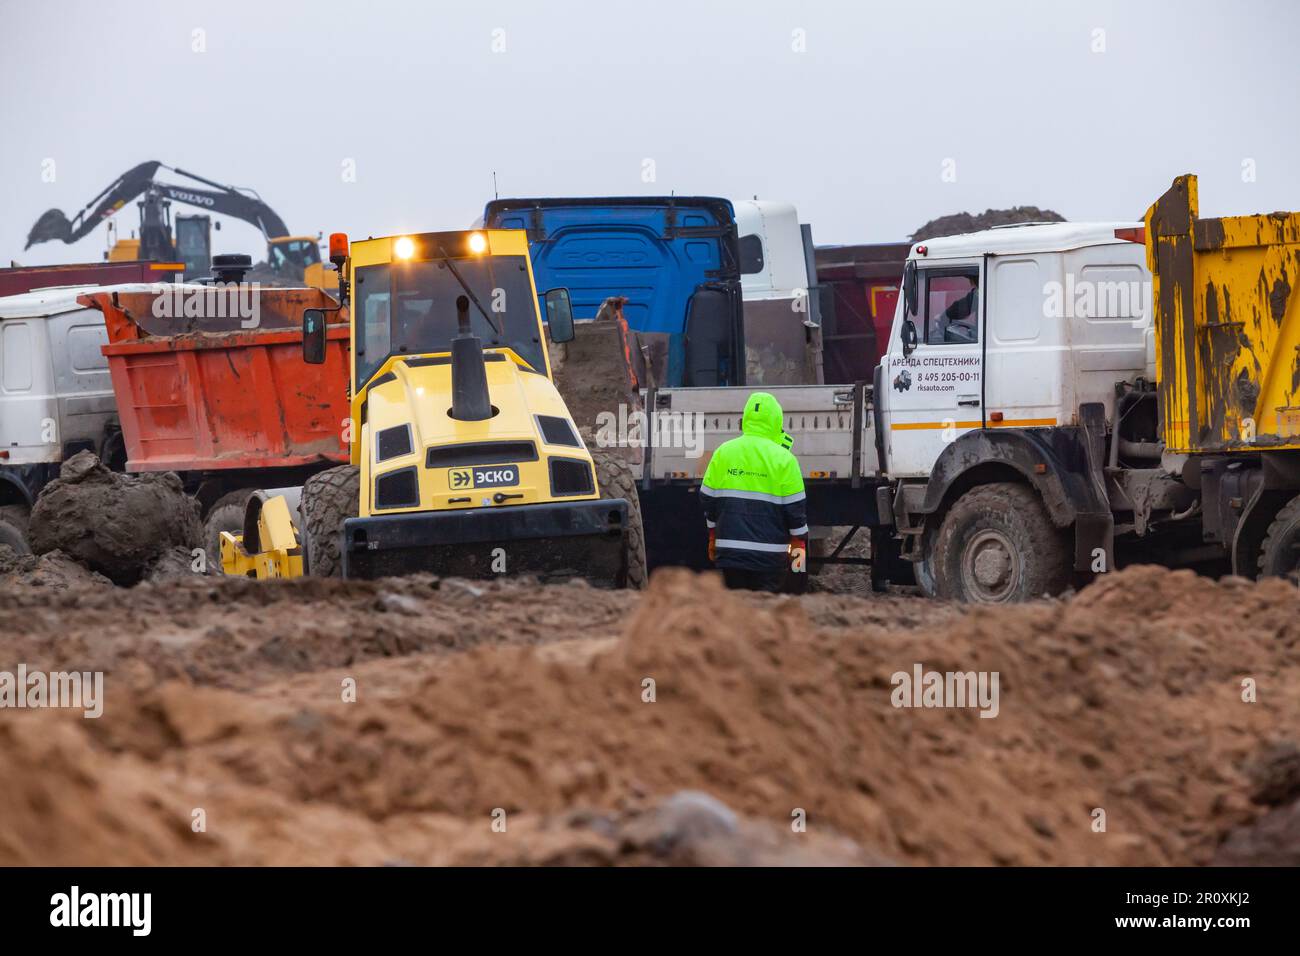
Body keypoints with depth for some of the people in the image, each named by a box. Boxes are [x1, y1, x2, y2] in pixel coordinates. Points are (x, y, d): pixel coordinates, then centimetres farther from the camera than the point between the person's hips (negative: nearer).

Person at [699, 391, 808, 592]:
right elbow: (795, 507, -4)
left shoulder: (723, 452, 3)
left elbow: (708, 499, 9)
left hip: (730, 550, 3)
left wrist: (713, 537, 21)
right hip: (770, 554, -3)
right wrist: (799, 543, 9)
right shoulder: (784, 459, -7)